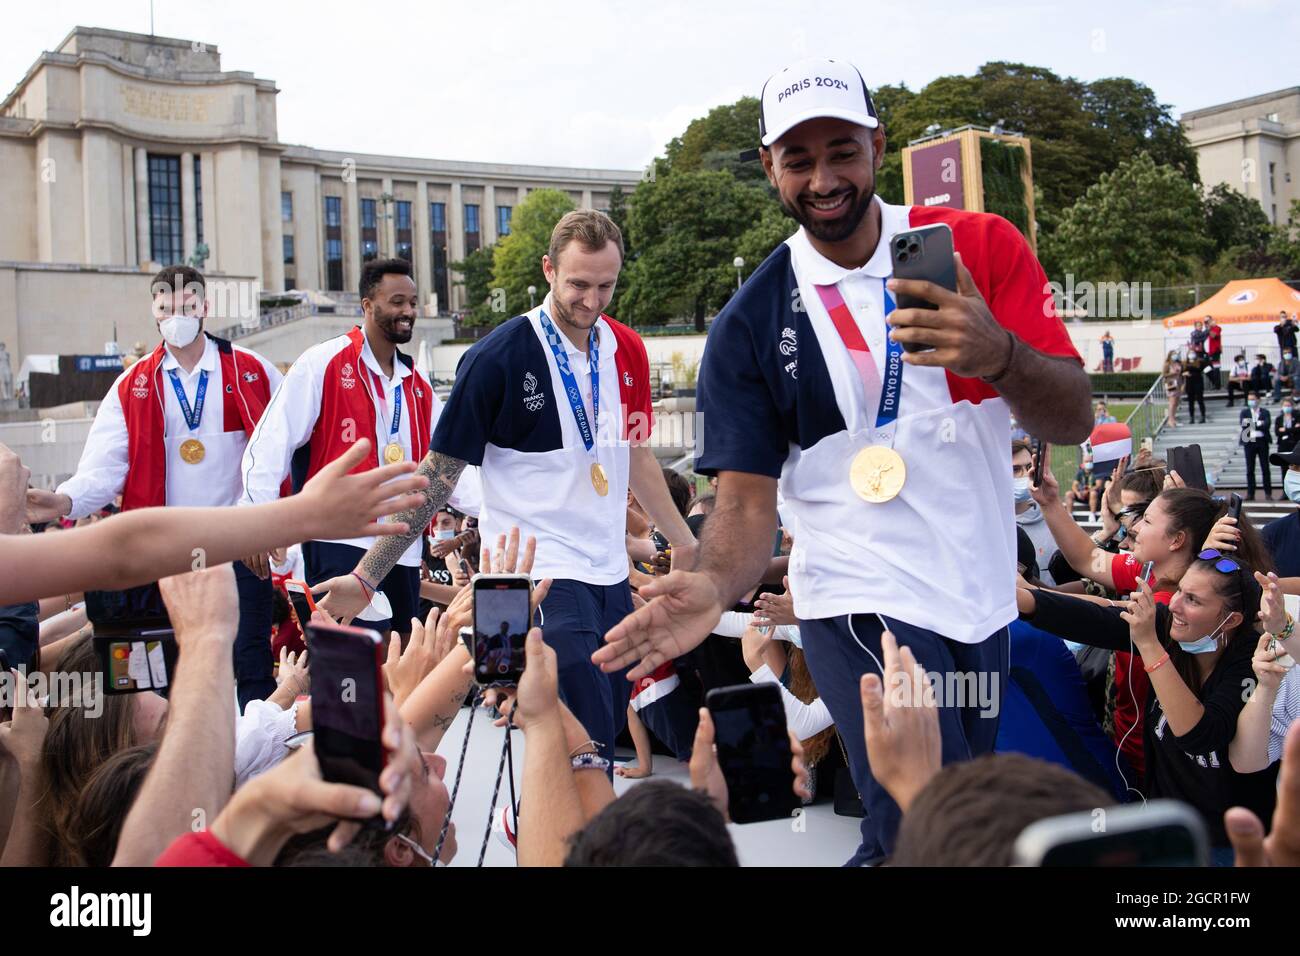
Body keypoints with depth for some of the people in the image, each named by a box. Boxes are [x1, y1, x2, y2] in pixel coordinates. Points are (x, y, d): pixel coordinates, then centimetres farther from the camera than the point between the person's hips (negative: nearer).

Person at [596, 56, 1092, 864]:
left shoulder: (982, 248, -4)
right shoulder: (750, 325, -6)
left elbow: (1074, 419, -10)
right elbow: (747, 499, -8)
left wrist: (998, 356, -32)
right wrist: (717, 585, -30)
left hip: (985, 600, 4)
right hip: (862, 607, -3)